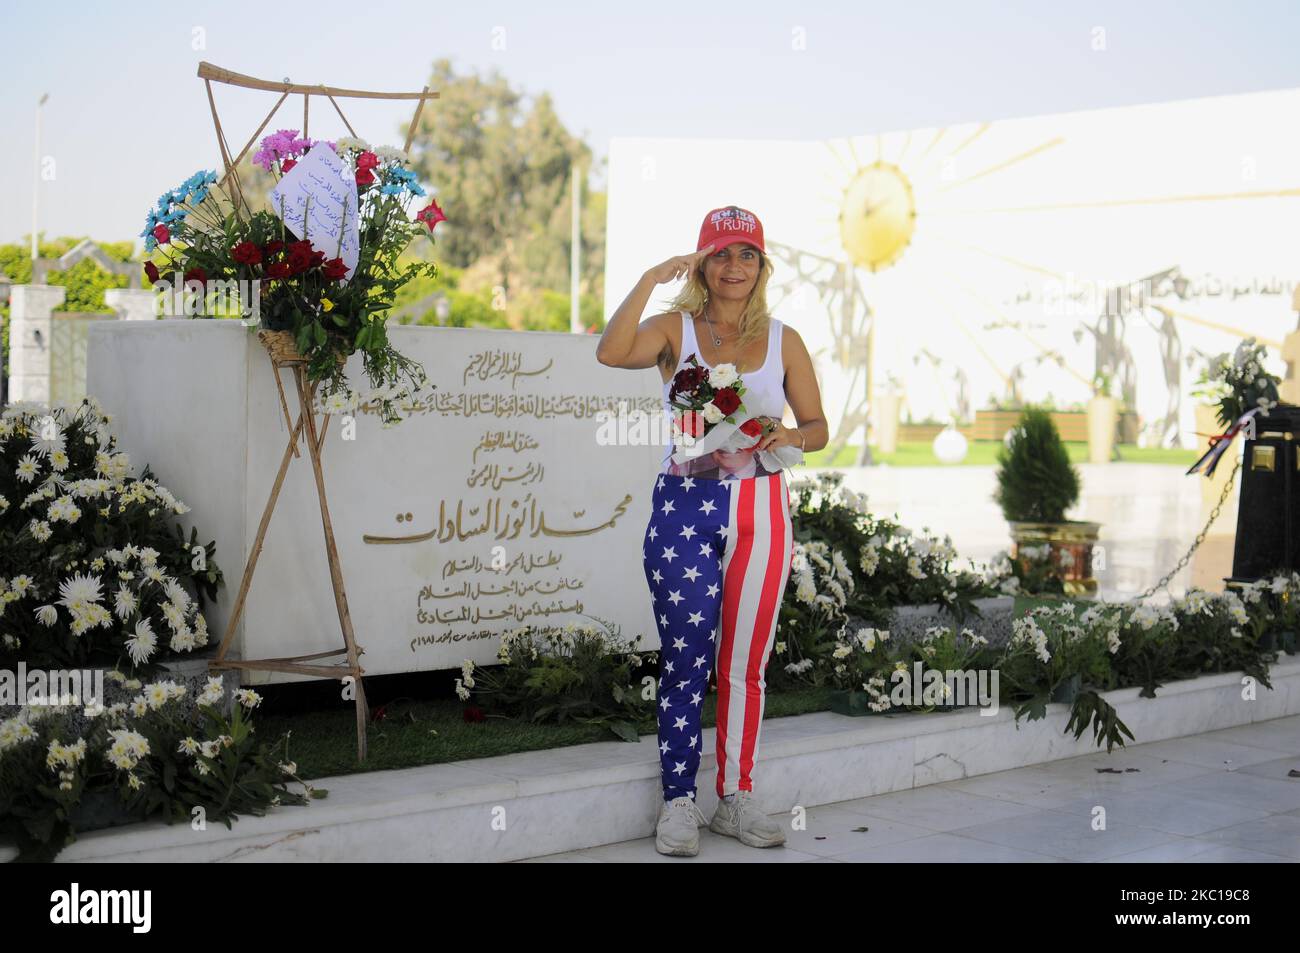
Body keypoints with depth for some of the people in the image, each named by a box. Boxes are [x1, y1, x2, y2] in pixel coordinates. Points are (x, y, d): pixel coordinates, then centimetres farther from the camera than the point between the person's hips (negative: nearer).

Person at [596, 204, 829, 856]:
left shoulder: (783, 340, 10)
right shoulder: (676, 329, 3)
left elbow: (818, 427, 13)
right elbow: (611, 353, -18)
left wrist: (789, 437, -9)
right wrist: (649, 281, -21)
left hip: (760, 512, 2)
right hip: (685, 505, -2)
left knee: (745, 664, 7)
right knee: (685, 661, -3)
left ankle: (736, 799, 18)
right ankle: (678, 803, 6)